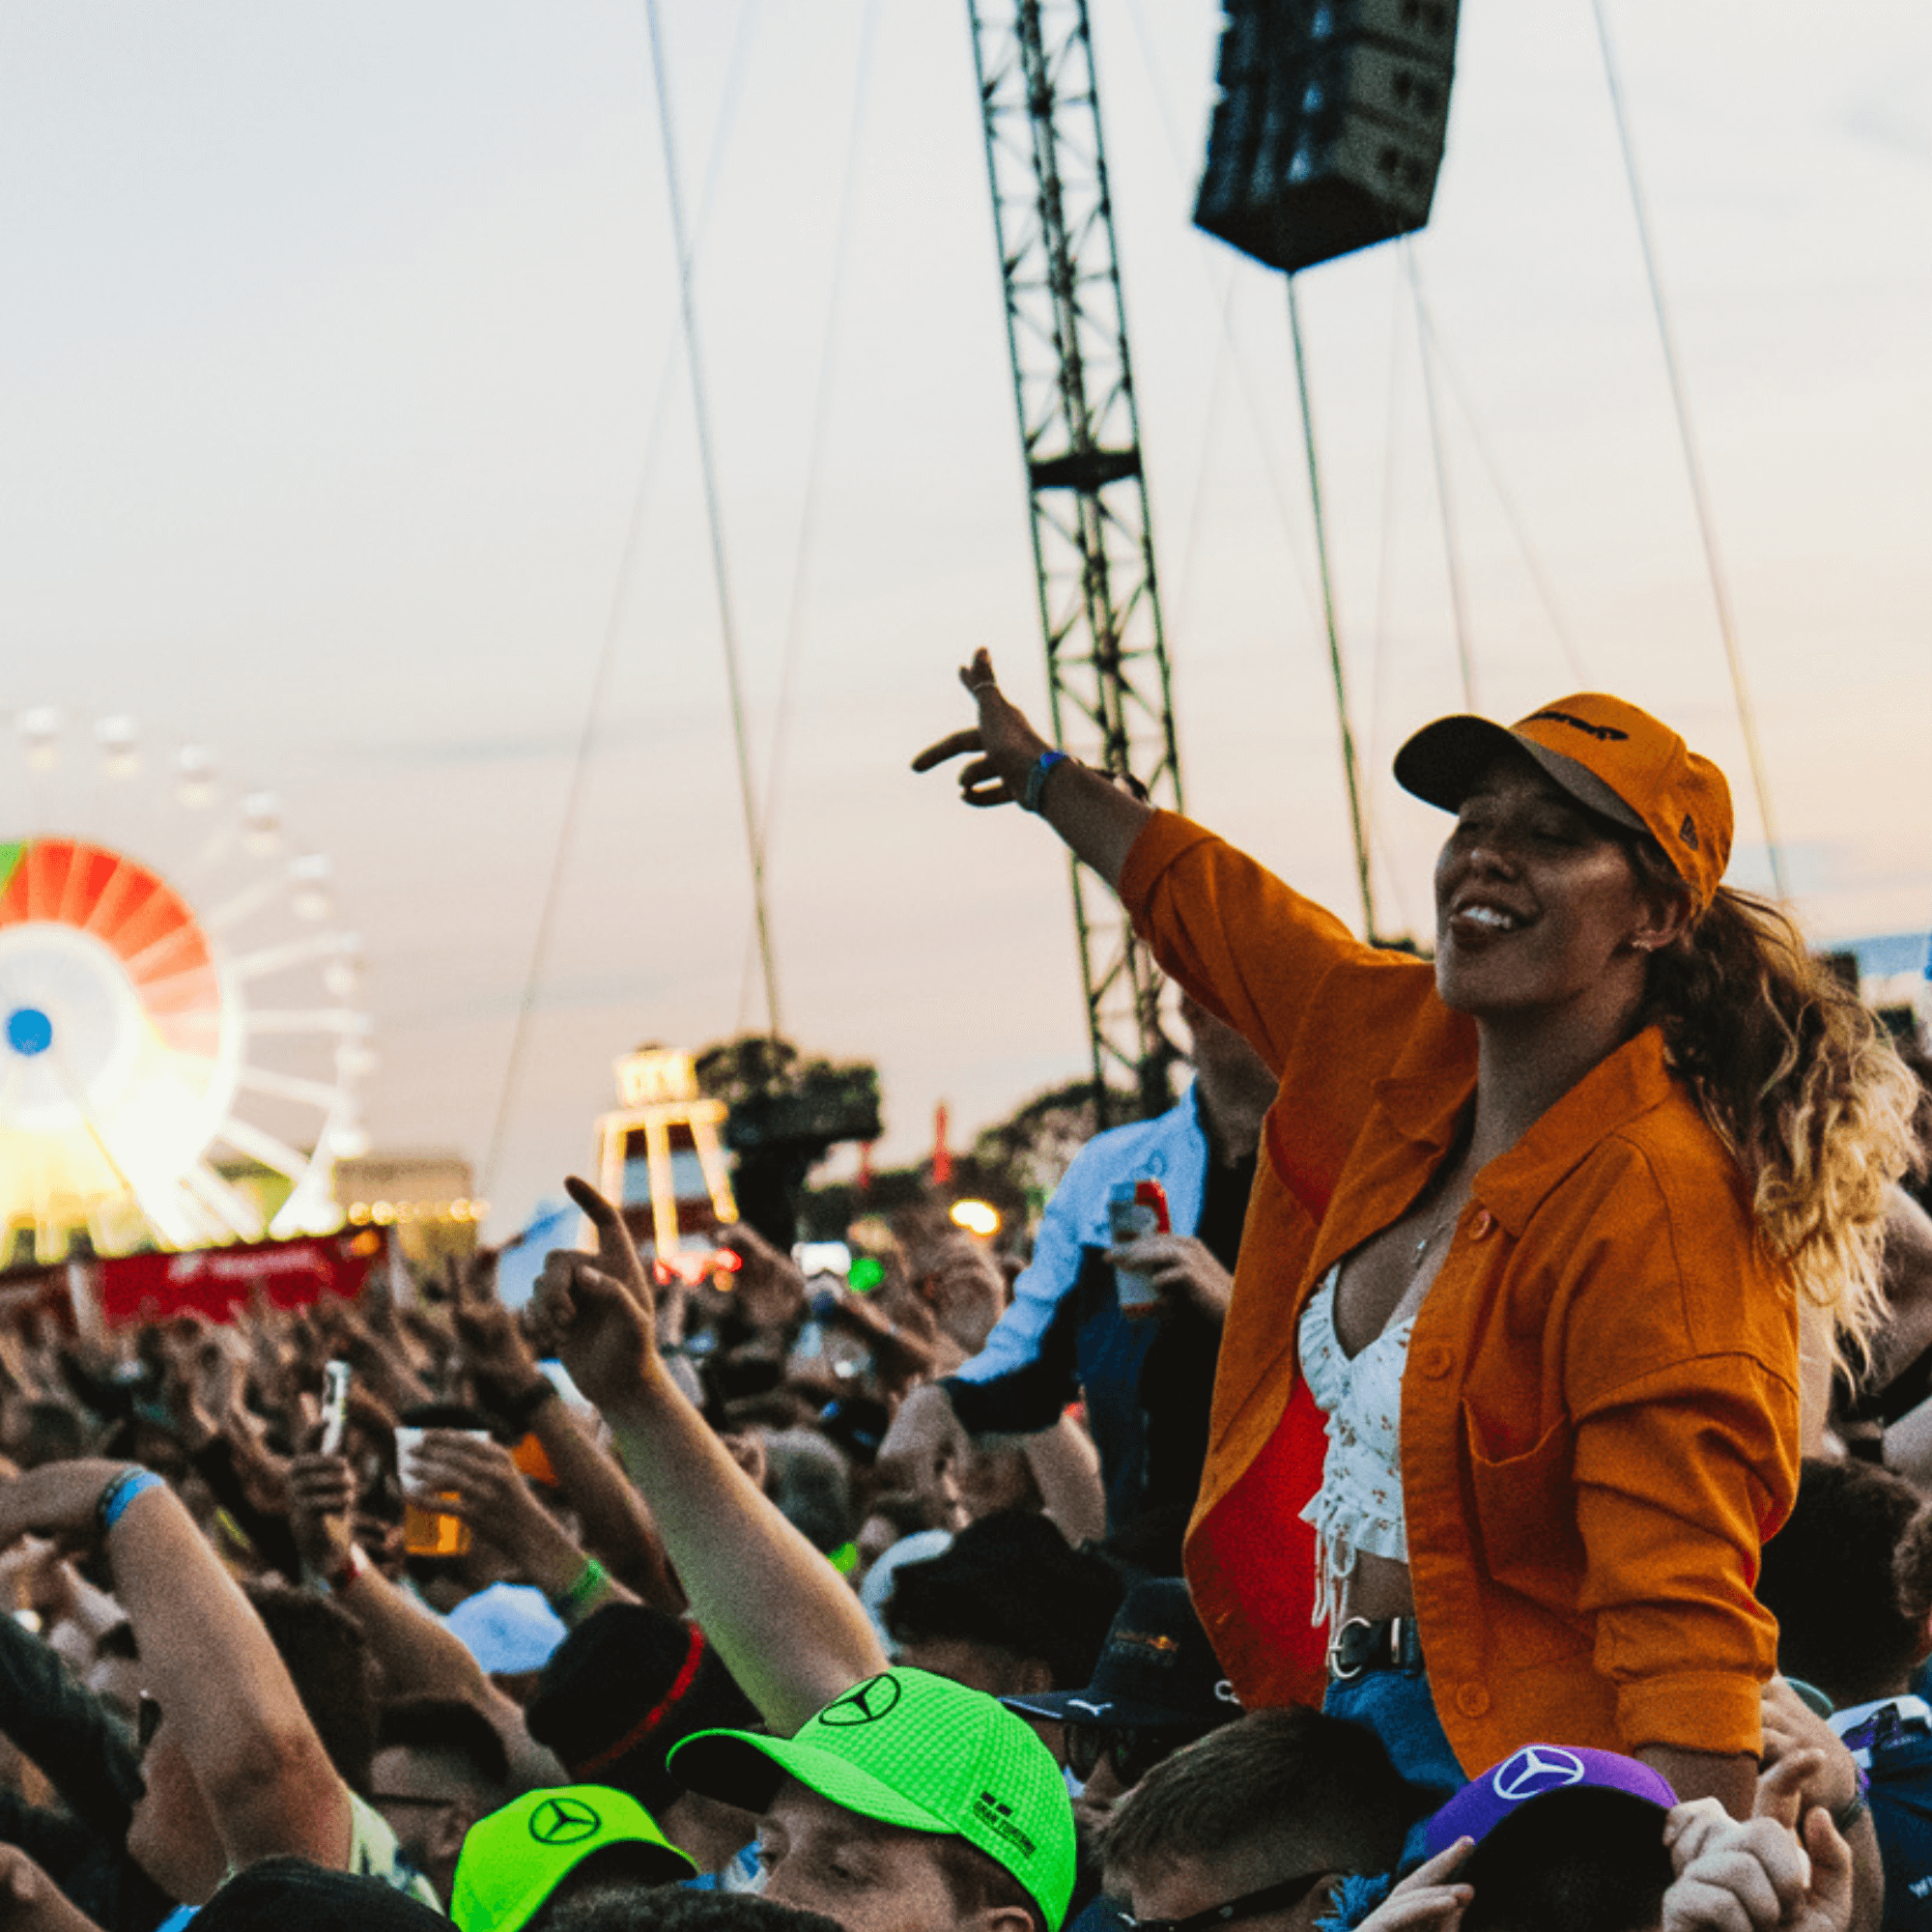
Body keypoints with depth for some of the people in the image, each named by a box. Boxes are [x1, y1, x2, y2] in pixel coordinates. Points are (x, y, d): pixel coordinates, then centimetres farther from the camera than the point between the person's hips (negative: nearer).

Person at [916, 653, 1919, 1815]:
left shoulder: (1655, 1200, -21)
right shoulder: (1408, 1052, 3)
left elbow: (1685, 1634, -27)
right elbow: (1209, 905, 25)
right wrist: (1044, 774, 40)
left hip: (1523, 1766, -8)